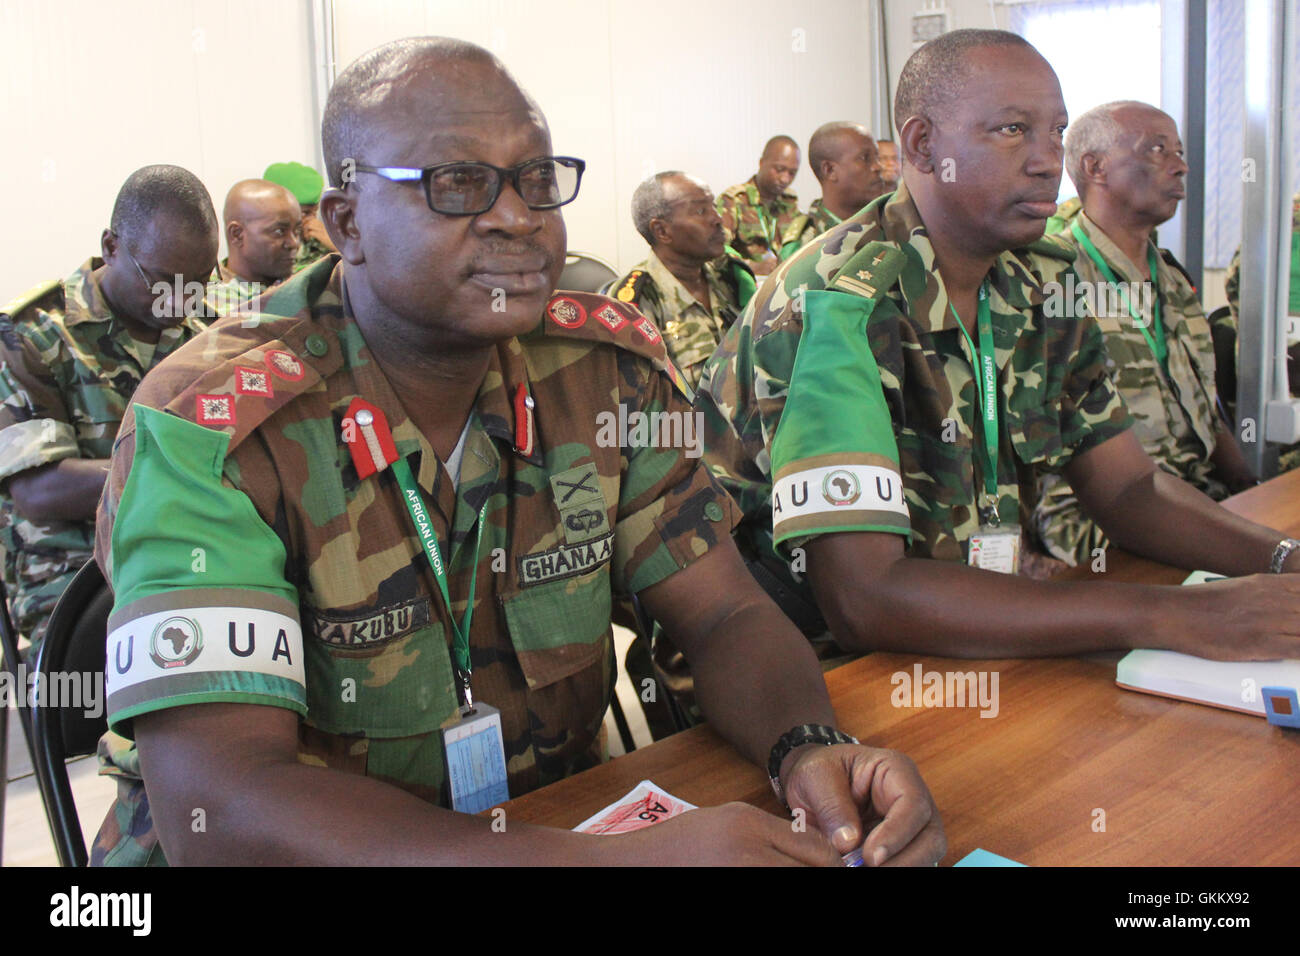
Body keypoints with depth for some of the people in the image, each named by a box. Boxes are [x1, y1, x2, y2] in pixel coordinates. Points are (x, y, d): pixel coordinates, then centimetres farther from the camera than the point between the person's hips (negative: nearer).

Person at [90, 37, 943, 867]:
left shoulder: (609, 365, -4)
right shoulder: (210, 427, -18)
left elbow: (723, 615, -2)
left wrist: (812, 751, -24)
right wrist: (605, 857, -36)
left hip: (563, 819, 4)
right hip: (315, 847, -3)